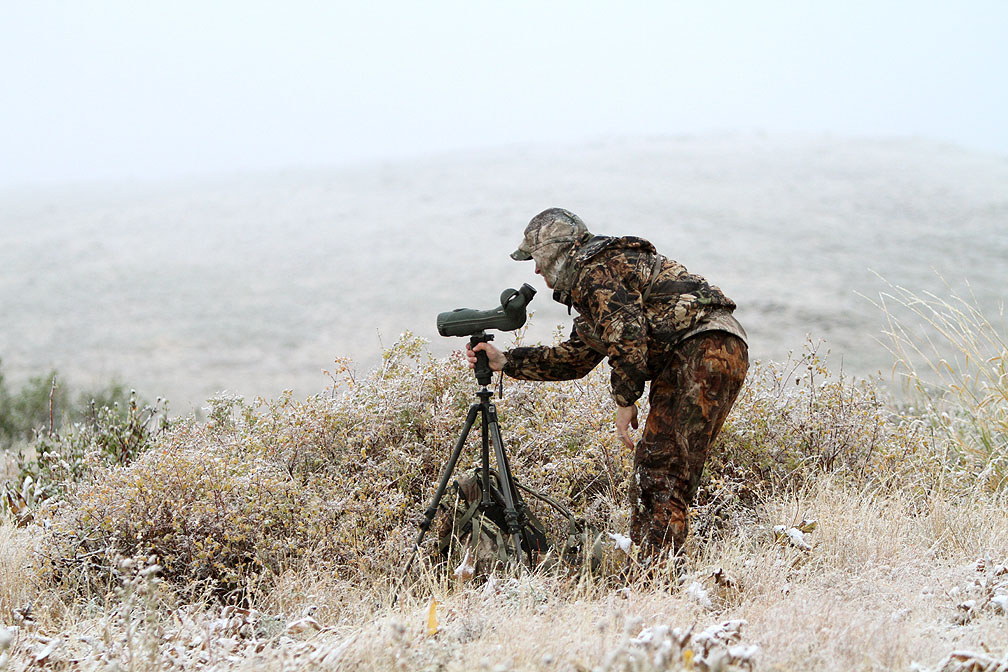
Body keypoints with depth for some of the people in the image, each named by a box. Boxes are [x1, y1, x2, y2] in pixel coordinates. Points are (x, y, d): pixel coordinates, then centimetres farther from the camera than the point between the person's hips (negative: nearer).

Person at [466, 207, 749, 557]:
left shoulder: (593, 271, -6)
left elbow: (627, 336, -18)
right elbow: (575, 357, 34)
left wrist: (625, 401, -10)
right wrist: (505, 361, 32)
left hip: (709, 346, -10)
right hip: (678, 361, 10)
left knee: (677, 463, -14)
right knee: (652, 459, 9)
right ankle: (646, 563, 9)